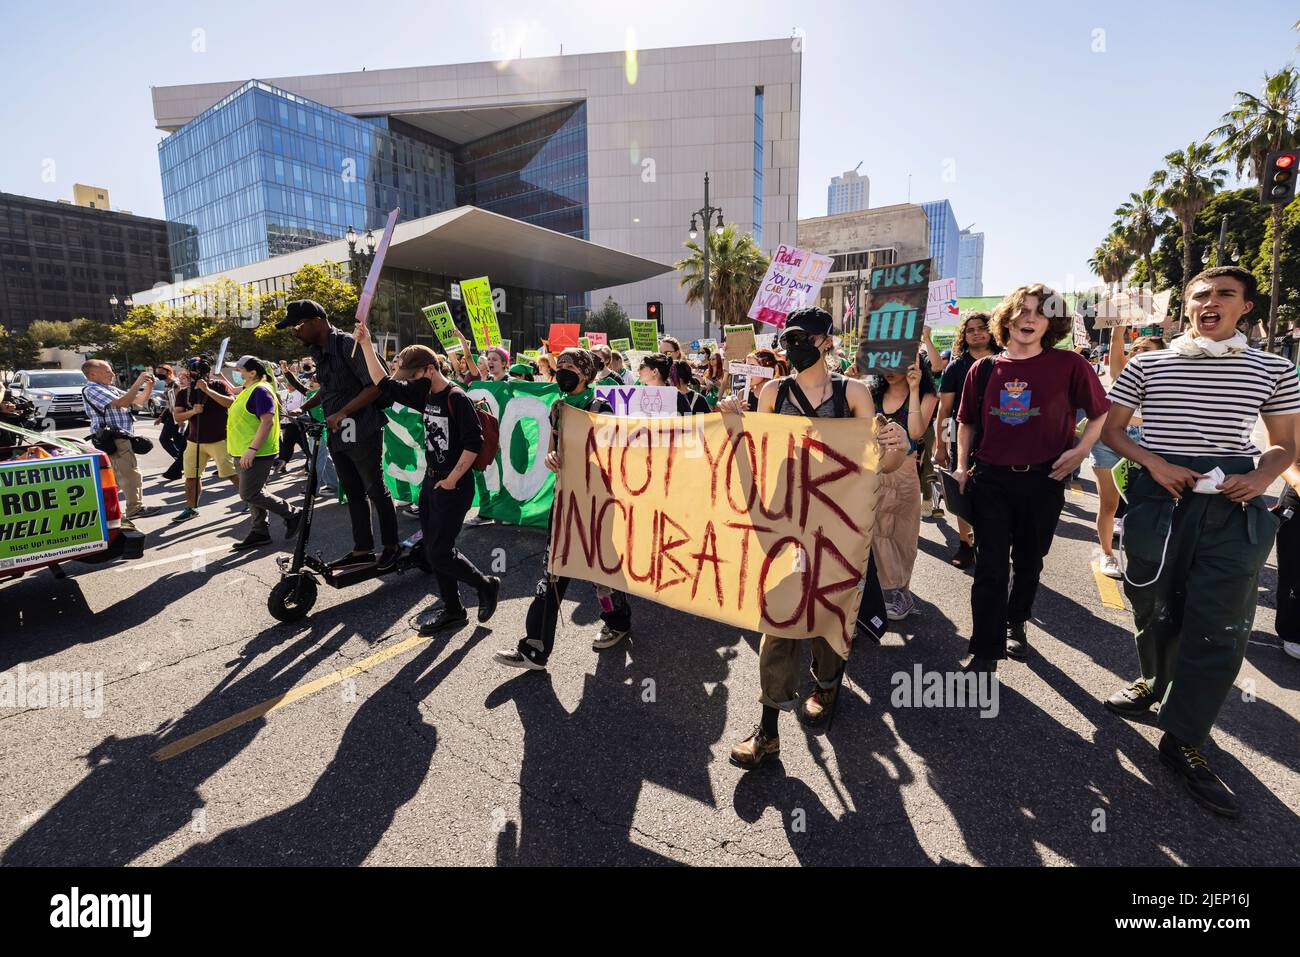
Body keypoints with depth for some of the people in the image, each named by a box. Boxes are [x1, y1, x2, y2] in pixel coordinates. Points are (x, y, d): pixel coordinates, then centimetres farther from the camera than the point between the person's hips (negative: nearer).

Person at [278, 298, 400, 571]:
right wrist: (302, 409, 15)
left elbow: (374, 386, -22)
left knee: (376, 492, 3)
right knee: (354, 494, 12)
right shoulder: (318, 352, 11)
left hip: (362, 433, -8)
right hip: (338, 436, 8)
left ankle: (391, 546, 15)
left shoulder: (348, 345, -15)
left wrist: (342, 413, -27)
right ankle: (362, 549, 21)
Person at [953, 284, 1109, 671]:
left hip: (1043, 480, 0)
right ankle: (985, 652, 8)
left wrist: (1081, 449, -8)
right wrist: (962, 467, 4)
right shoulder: (984, 369, 2)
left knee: (1028, 563, 17)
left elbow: (1102, 413, 5)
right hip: (990, 480, 0)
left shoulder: (1069, 364, -4)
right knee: (990, 567, -1)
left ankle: (1015, 624, 41)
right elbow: (967, 422, 11)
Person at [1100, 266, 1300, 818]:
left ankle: (1183, 740, 12)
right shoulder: (1147, 365, 5)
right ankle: (1153, 684, 39)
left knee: (1221, 627, -1)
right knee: (1155, 606, 12)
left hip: (1232, 506, 1)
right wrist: (1156, 463, -10)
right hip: (1158, 497, 0)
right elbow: (1111, 429, 6)